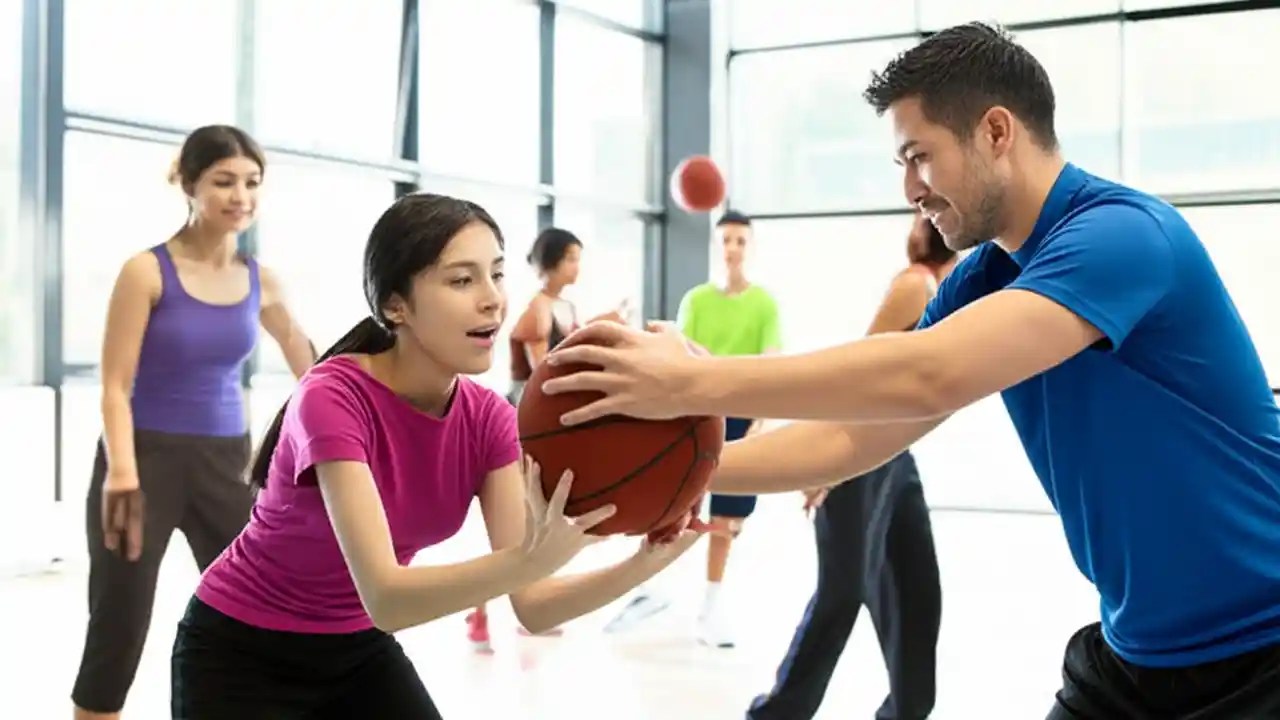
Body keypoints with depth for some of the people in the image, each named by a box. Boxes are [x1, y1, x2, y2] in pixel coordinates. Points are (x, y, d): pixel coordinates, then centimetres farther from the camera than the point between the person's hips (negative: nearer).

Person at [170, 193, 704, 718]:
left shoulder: (487, 417, -12)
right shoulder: (332, 399, -28)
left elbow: (532, 606, -18)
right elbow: (384, 597, -38)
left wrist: (641, 564, -35)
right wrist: (528, 560, -52)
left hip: (358, 652, 5)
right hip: (241, 657, -5)